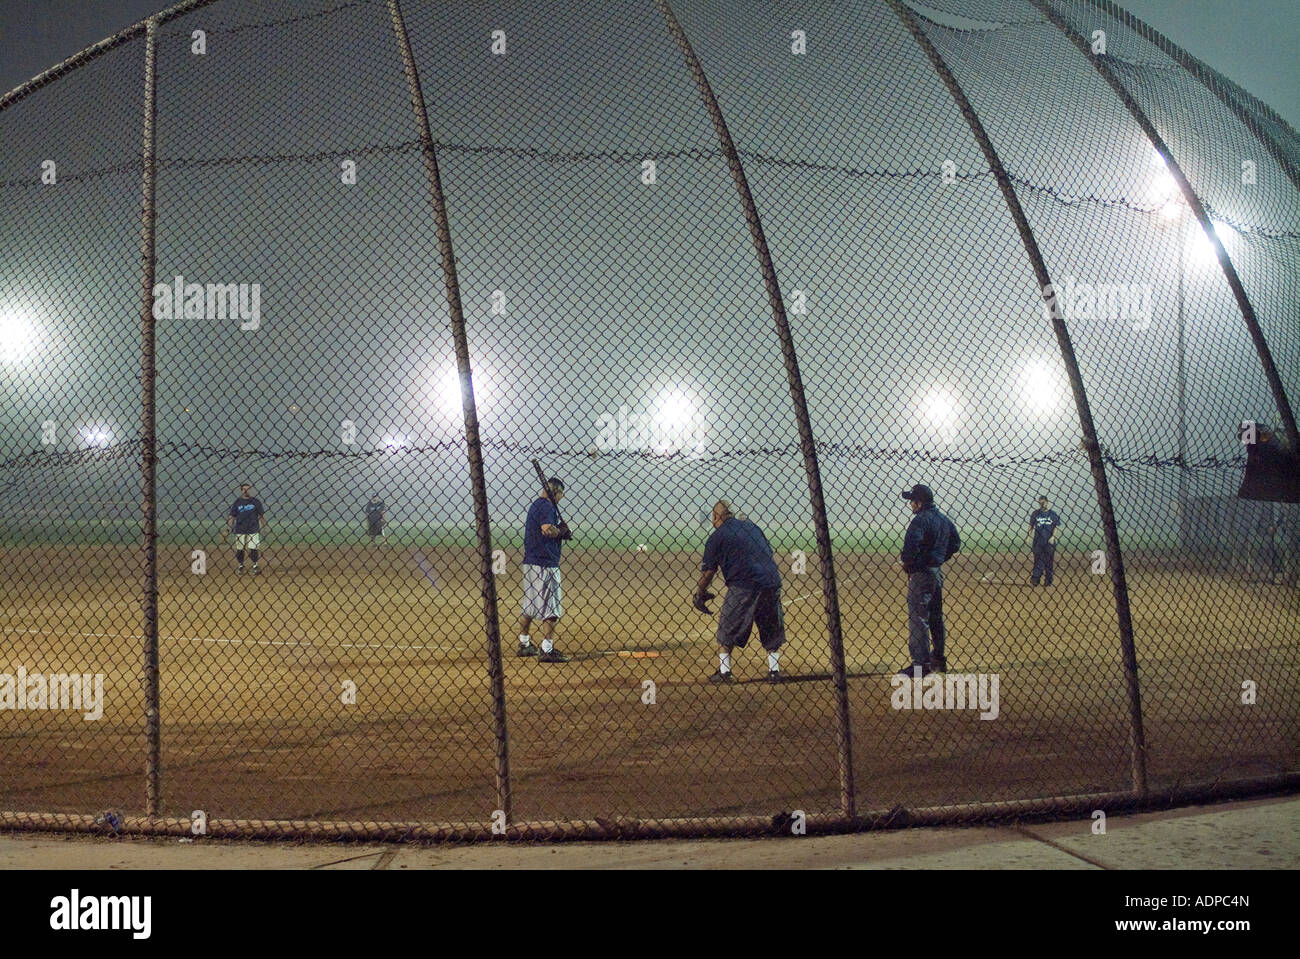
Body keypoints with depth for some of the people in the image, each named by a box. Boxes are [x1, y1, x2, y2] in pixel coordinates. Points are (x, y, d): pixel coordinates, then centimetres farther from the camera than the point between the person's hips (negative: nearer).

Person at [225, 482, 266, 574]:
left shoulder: (255, 501, 4)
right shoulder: (237, 502, 6)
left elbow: (261, 515, 7)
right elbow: (232, 516, 6)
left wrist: (264, 527, 4)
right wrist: (228, 527, -4)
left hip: (253, 530, -1)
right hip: (240, 530, 1)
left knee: (253, 549, -6)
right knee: (239, 549, 4)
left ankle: (255, 565, 6)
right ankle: (240, 566, 17)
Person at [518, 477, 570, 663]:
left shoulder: (534, 505, 17)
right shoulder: (547, 506, -12)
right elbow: (547, 529, -28)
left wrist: (559, 532, 8)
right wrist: (561, 530, -9)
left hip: (530, 562, 10)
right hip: (545, 564, -10)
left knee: (529, 607, 18)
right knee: (551, 610, -6)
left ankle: (524, 644, 27)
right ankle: (547, 651, -9)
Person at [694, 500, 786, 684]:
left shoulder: (717, 536, 2)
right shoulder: (752, 526, 17)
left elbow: (708, 571, 2)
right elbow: (771, 555, 19)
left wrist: (699, 595, 13)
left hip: (742, 587, -5)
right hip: (771, 583, 5)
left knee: (727, 630, 8)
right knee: (772, 631, 16)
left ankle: (724, 671, 6)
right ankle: (774, 671, 14)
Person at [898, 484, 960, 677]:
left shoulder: (920, 521, -18)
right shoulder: (944, 519, 10)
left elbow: (910, 548, -28)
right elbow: (955, 543, 19)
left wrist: (906, 561, -9)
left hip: (921, 574, -9)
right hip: (937, 572, 9)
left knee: (918, 618, -6)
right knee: (936, 617, 18)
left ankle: (921, 664, -8)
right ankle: (939, 659, 26)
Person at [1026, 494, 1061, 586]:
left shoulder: (1052, 513, 5)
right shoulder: (1035, 513, 7)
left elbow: (1056, 526, 5)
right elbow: (1031, 526, 9)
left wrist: (1053, 537, -7)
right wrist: (1028, 536, -2)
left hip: (1049, 542, 0)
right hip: (1038, 542, 0)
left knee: (1049, 561, 4)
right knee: (1038, 561, -5)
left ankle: (1048, 580, 11)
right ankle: (1035, 578, -9)